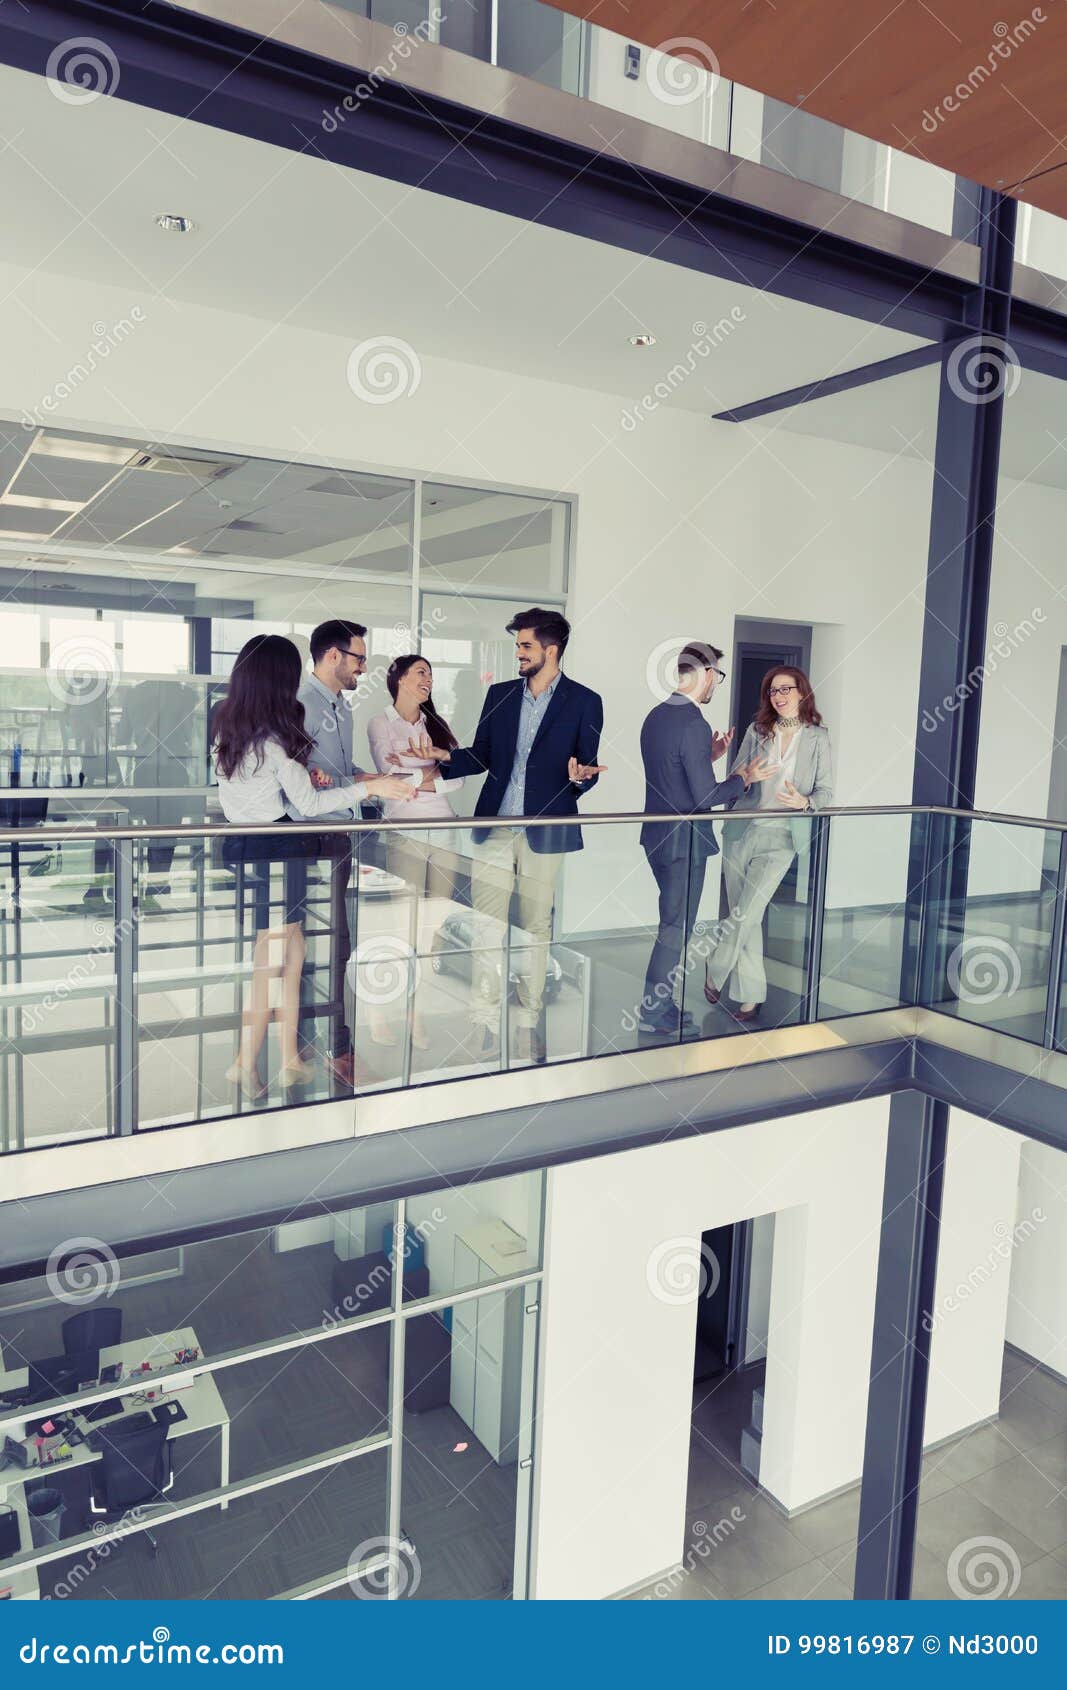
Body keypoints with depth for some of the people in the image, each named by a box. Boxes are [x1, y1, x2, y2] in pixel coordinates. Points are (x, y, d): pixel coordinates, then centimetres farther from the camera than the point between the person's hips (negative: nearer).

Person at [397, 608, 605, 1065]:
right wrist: (445, 755, -5)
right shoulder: (500, 694, 11)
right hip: (494, 827, 3)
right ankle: (485, 1019, 13)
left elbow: (587, 768, 0)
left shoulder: (584, 701, 0)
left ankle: (528, 1019, 18)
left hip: (544, 833, -3)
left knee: (536, 926, 6)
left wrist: (580, 776, -23)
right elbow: (481, 755, 13)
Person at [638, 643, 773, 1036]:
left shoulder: (655, 716, 8)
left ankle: (660, 1002, 27)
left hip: (657, 837, 9)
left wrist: (709, 756, 15)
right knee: (677, 928, 3)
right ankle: (653, 1013, 13)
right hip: (685, 843, -9)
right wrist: (744, 778, -5)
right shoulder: (694, 725, -20)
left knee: (673, 922, 19)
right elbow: (706, 796, -20)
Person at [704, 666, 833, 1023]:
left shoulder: (817, 737, 1)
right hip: (742, 832, 3)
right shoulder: (756, 732, 7)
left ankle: (716, 973, 11)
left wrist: (804, 802, -18)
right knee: (745, 917, 7)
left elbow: (826, 791, 1)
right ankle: (752, 994, 20)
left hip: (780, 838, -2)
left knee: (746, 914, -11)